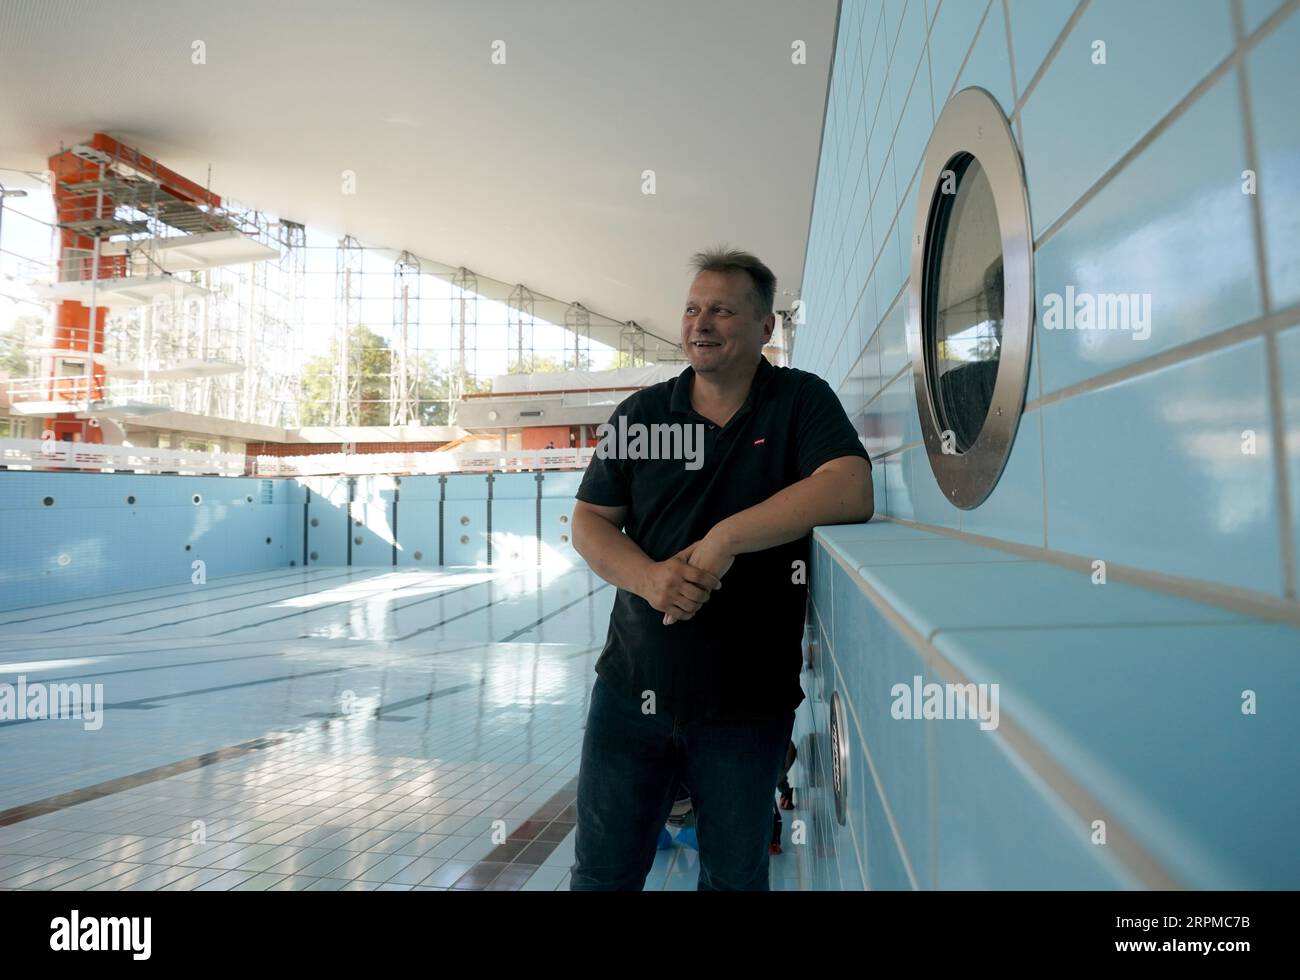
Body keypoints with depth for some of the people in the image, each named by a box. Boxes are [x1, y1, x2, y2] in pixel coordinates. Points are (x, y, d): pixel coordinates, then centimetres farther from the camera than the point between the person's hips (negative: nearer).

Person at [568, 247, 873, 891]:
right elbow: (588, 521, 3)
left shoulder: (801, 401, -4)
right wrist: (647, 577, -17)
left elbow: (851, 491, -21)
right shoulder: (641, 413, 4)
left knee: (735, 877, 19)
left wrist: (726, 537, -25)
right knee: (601, 873, 15)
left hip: (748, 702, -2)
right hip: (633, 686, 2)